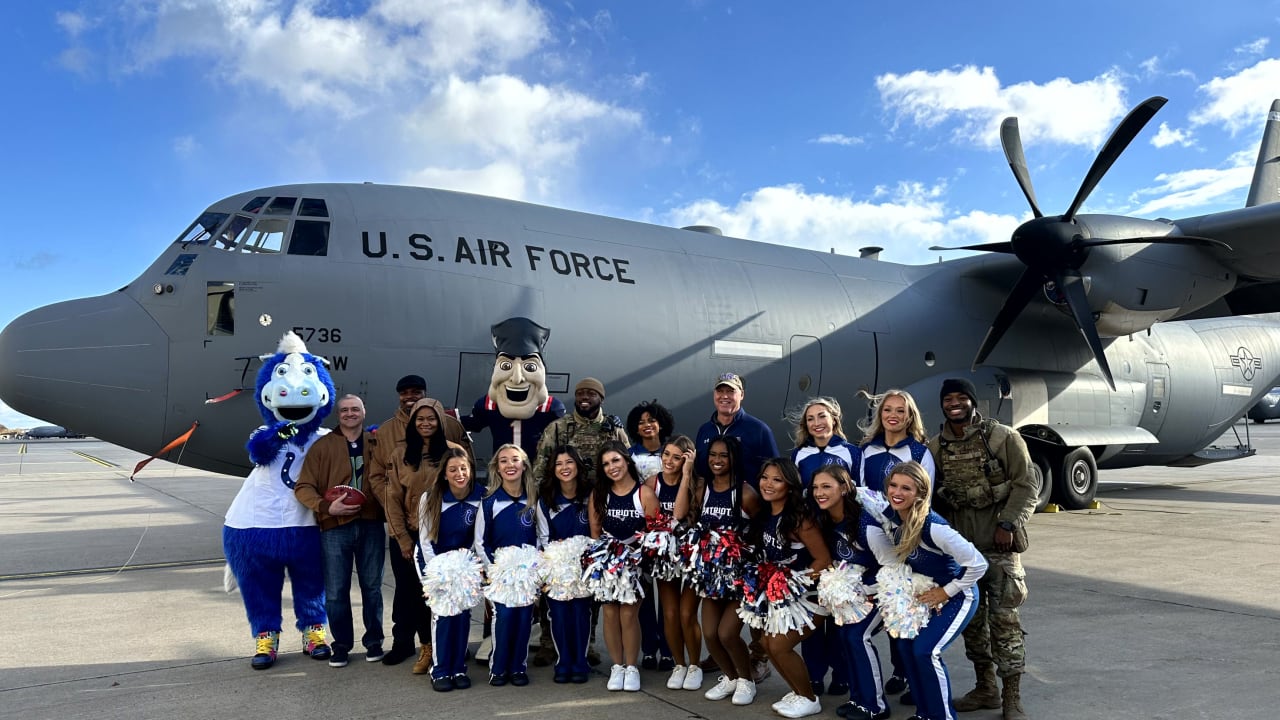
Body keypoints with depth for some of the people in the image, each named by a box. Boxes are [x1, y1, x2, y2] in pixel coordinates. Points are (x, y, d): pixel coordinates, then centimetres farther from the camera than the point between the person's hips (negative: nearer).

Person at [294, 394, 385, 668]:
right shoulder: (322, 446, 3)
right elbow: (303, 487, -2)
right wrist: (326, 507, -17)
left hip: (371, 525, 1)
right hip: (335, 527, -1)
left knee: (372, 587, 10)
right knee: (336, 592, 3)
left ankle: (373, 642, 24)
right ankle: (341, 646, 20)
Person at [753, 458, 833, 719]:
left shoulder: (799, 518, -23)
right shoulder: (765, 515, 0)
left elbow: (824, 560, -22)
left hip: (811, 595, -8)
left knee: (779, 645, -10)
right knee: (768, 643, 4)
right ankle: (799, 691, 24)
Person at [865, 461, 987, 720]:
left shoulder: (933, 526, -33)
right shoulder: (888, 517, -12)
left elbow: (978, 564, -30)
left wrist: (946, 592, -20)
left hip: (957, 594, -7)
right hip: (925, 592, 7)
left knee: (925, 650, -17)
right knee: (907, 646, -2)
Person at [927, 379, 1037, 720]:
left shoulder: (1003, 437, -6)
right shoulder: (936, 447, 6)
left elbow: (1026, 485, -8)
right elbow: (930, 494, 12)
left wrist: (1009, 524, -16)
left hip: (998, 541, -4)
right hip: (959, 544, 5)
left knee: (1003, 616, -7)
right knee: (971, 616, 11)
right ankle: (986, 688, 25)